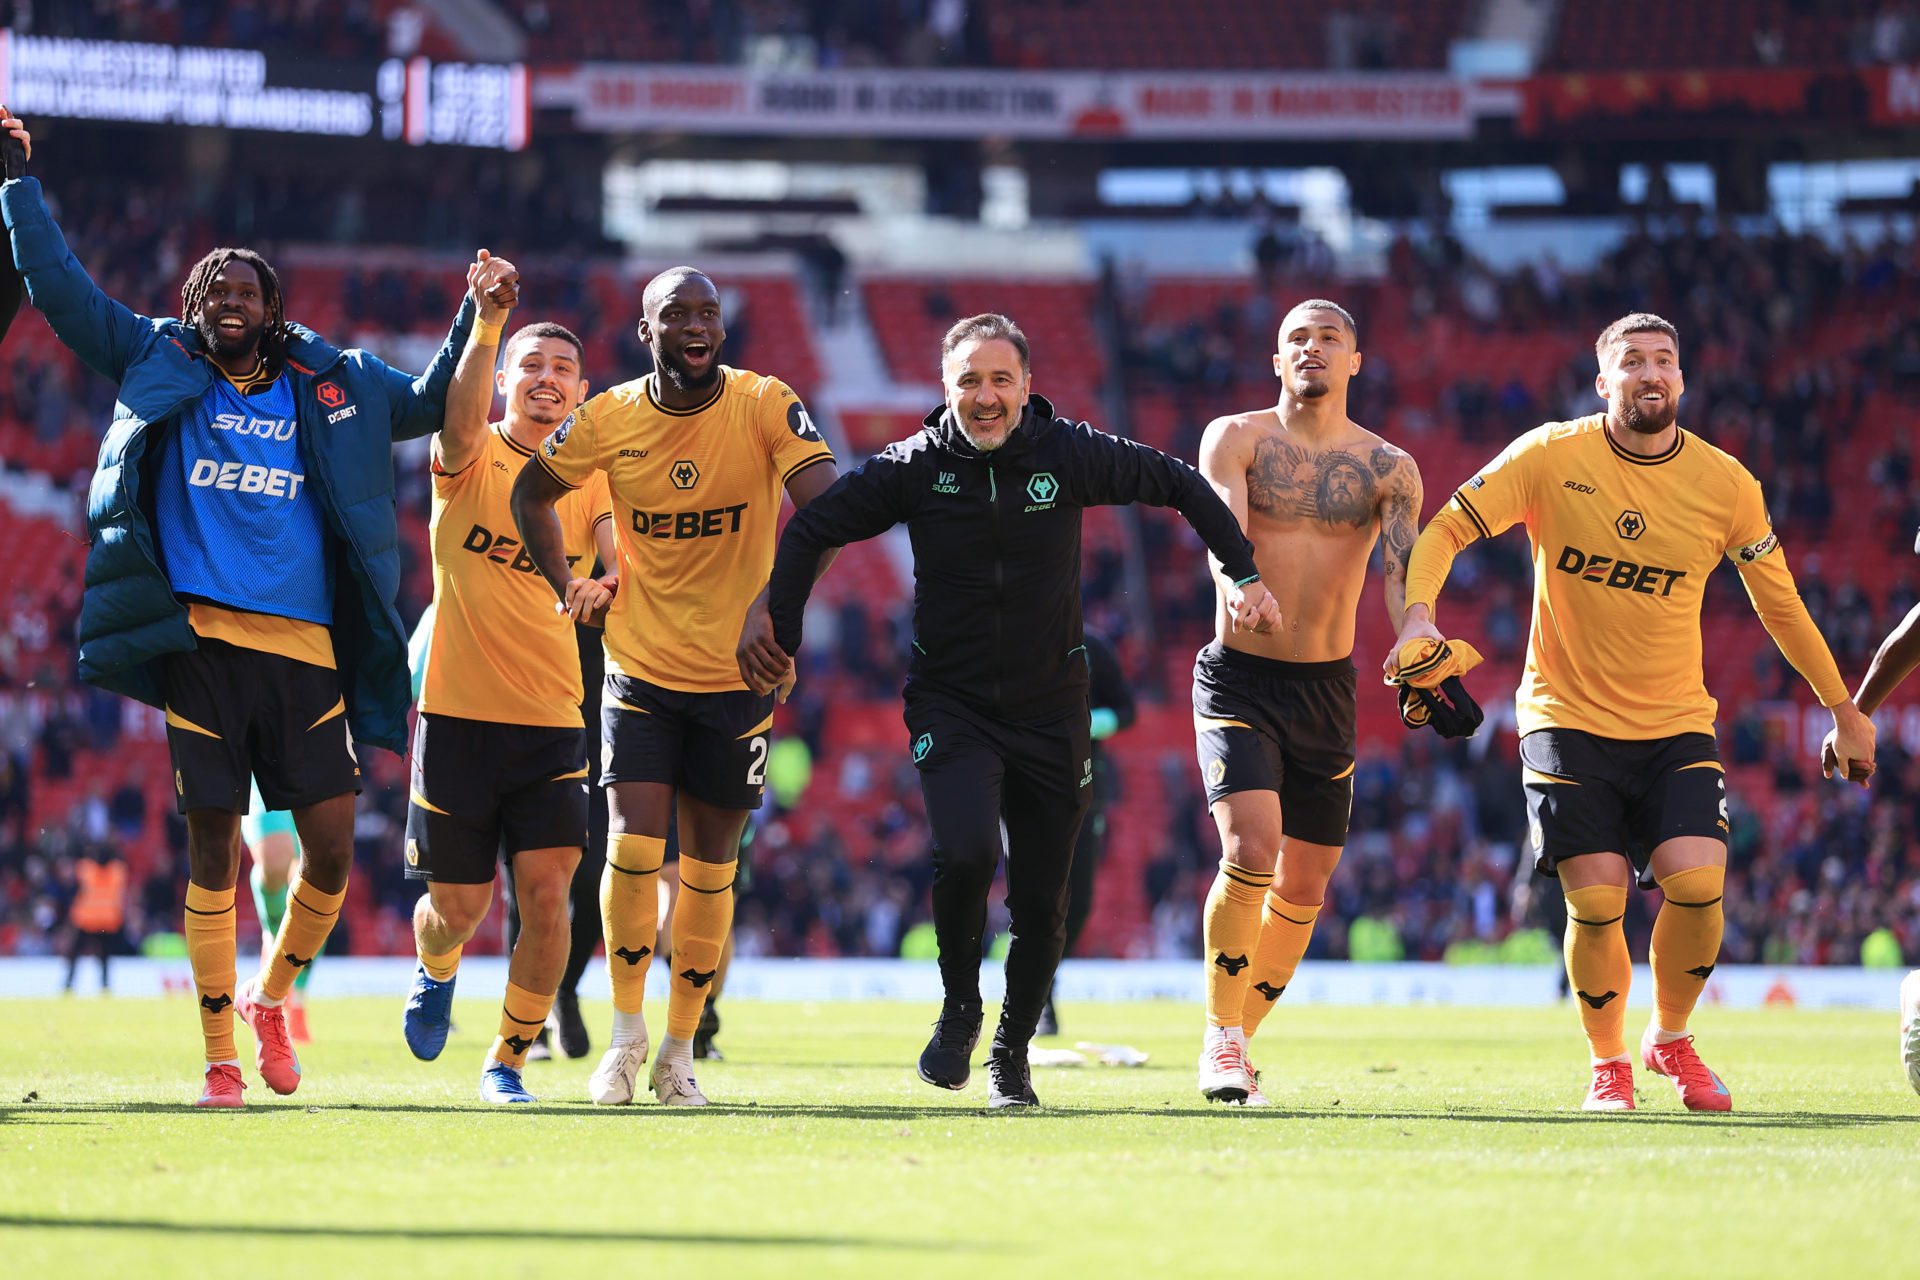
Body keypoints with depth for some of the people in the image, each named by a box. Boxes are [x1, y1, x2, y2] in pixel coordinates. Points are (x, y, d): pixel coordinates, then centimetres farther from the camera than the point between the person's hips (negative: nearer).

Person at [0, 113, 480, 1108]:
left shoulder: (330, 386, 14)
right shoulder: (160, 366, 11)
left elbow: (430, 404, 26)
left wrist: (478, 317, 14)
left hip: (308, 650, 2)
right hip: (201, 641, -2)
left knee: (331, 854, 0)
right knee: (213, 849, -1)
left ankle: (271, 998, 26)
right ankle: (219, 1054, 6)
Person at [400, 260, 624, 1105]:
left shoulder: (593, 479, 7)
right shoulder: (473, 458, 0)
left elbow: (619, 546, -11)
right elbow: (461, 419, -24)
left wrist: (610, 583, -36)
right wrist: (489, 321, -38)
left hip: (553, 721, 2)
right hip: (458, 715, -2)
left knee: (547, 893, -11)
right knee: (459, 905, 4)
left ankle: (509, 1059, 7)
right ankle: (435, 971, 41)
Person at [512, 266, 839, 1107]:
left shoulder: (765, 406, -12)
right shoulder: (609, 420, -4)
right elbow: (531, 491, 14)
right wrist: (564, 586, 3)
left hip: (737, 674, -1)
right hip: (640, 666, 1)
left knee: (708, 866, 6)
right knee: (633, 847, -11)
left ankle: (680, 1050, 19)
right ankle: (626, 1031, 8)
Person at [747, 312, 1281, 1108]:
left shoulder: (1069, 455, -6)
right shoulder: (915, 467, -6)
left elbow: (1181, 487, 7)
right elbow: (813, 529, 5)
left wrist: (1243, 574, 2)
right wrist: (779, 629, -3)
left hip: (1050, 709, 1)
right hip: (950, 705, -1)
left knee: (1041, 901, 3)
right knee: (964, 854, -25)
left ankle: (1012, 1053, 24)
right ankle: (959, 1006, 1)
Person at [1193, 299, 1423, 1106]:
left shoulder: (1387, 468, 3)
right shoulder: (1236, 438, -1)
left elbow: (1403, 565, -12)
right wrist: (1242, 588, -42)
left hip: (1327, 689, 3)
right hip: (1239, 678, -3)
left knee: (1304, 883, 7)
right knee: (1251, 848, -21)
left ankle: (1239, 1040, 26)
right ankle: (1221, 1045, -13)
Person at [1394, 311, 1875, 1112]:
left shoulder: (1726, 486, -3)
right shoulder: (1550, 458, -8)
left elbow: (1780, 605, 9)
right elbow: (1445, 530, -4)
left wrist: (1844, 713, 13)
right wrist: (1418, 614, -23)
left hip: (1676, 726, 1)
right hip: (1568, 716, -1)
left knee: (1697, 885, -16)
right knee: (1596, 904, -11)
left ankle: (1671, 1040, 12)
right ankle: (1608, 1064, 15)